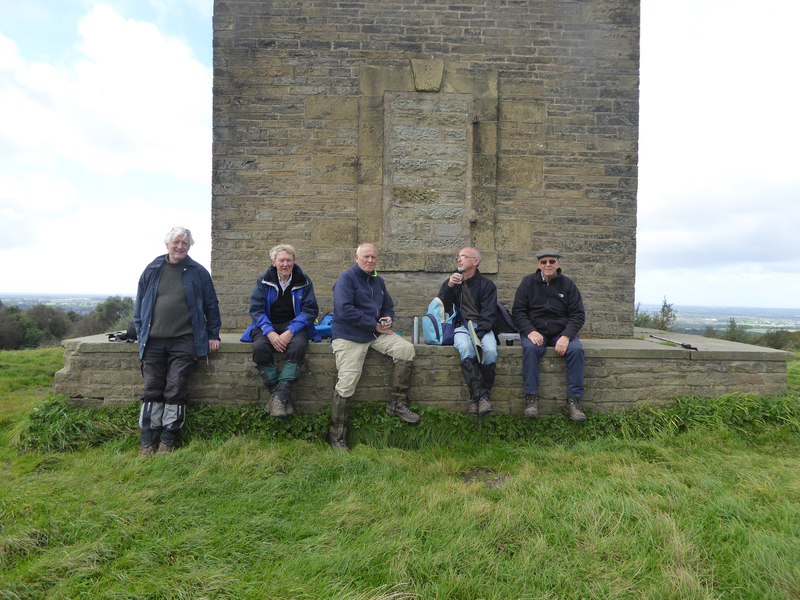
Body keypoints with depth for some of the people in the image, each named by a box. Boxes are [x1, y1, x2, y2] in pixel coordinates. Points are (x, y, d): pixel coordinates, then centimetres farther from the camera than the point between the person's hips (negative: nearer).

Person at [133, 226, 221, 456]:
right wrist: (141, 334, 9)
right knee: (152, 391, 3)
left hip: (184, 340, -2)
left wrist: (213, 335, 5)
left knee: (176, 391, -4)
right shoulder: (152, 271, 11)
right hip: (153, 341, 3)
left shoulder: (198, 272, 6)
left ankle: (168, 441, 8)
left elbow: (211, 305, 9)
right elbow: (139, 306, 17)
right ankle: (148, 442, 12)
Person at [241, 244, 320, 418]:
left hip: (294, 325, -1)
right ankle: (280, 395, -21)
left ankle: (279, 396, -29)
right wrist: (270, 333, -19)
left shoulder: (303, 281, 2)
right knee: (260, 348, -31)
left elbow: (310, 310, -3)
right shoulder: (263, 281, 4)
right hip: (268, 326, 1)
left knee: (298, 346, -35)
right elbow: (255, 309, -2)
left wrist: (290, 331, -18)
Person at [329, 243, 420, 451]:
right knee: (346, 383, -12)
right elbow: (344, 310, -20)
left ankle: (398, 403, -6)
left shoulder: (378, 281, 17)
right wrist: (375, 325, -17)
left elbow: (388, 306, 27)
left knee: (406, 348, -15)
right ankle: (337, 436, 4)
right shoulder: (346, 278, -6)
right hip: (349, 336, -6)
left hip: (376, 333, 6)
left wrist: (388, 319, 1)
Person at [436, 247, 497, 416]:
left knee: (490, 350, -32)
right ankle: (480, 396, -30)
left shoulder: (487, 285, 10)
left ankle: (480, 395, -16)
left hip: (482, 328, 0)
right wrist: (449, 287, -9)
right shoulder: (451, 282, 17)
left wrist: (478, 335, -17)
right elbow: (442, 308, 5)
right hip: (461, 327, 0)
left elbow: (488, 315, 0)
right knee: (465, 348, -34)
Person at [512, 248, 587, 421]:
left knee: (576, 350, -27)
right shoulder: (528, 282, 5)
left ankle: (574, 401, -21)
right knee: (530, 348, -32)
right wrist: (530, 331, -17)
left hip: (561, 333, 1)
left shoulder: (568, 284, 7)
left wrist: (566, 336, -16)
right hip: (534, 331, -1)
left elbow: (578, 314, 2)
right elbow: (517, 311, 1)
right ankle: (531, 399, -28)